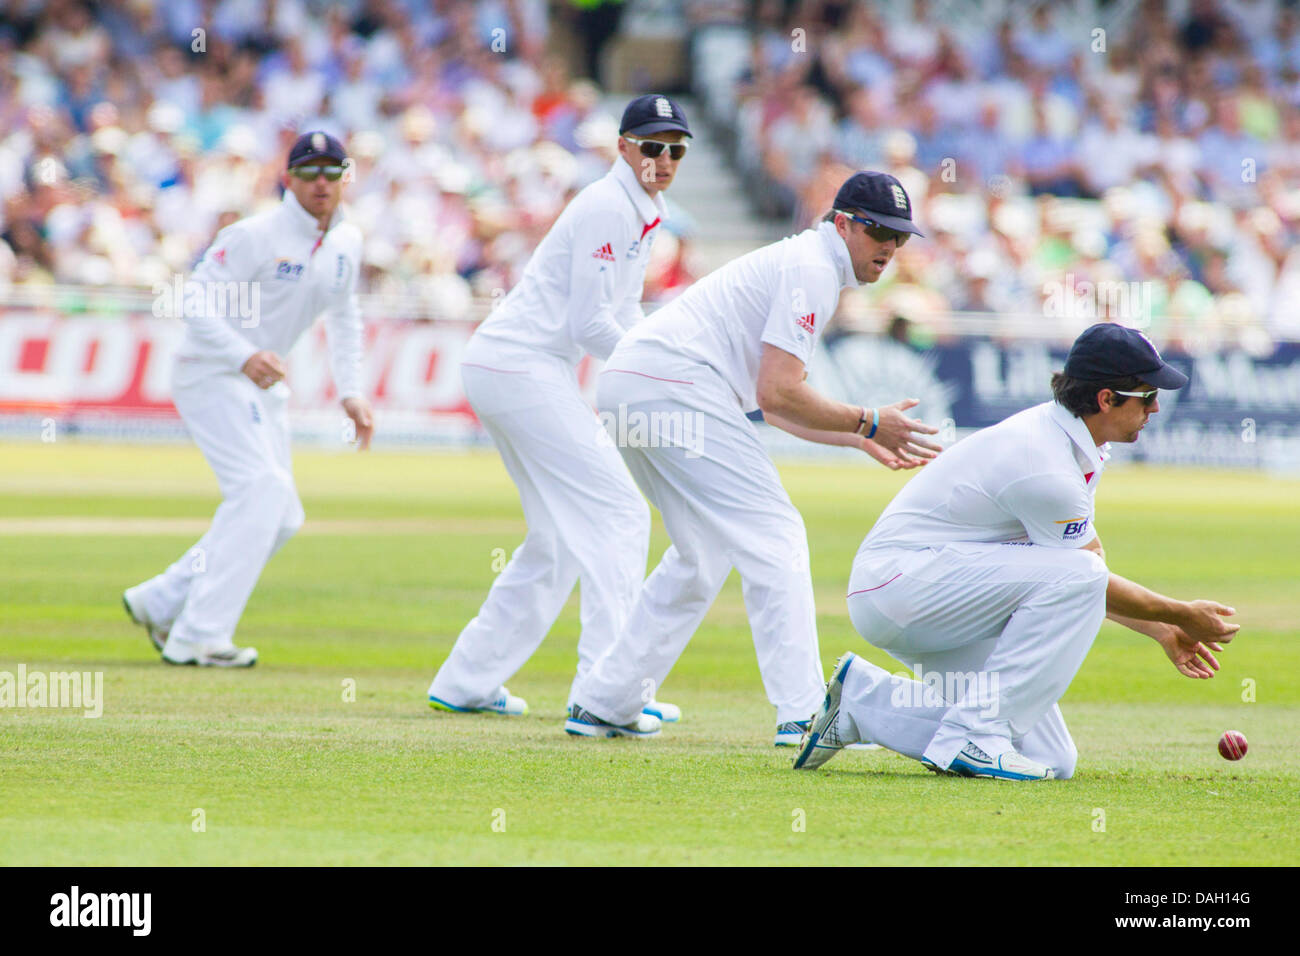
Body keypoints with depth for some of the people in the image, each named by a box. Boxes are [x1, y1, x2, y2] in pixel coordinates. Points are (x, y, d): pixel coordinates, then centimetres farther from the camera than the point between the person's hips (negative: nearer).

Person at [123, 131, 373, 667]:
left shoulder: (346, 243, 6)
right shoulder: (254, 236, -19)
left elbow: (343, 318, 20)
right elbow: (198, 304, -23)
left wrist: (350, 393, 11)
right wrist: (244, 356, -39)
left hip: (263, 386, 9)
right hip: (210, 376, -9)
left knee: (282, 518, 7)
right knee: (261, 487, -23)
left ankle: (160, 603, 18)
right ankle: (198, 637, -21)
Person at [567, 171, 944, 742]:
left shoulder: (804, 264, 24)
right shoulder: (812, 267, -8)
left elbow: (775, 404, 26)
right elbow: (775, 396, -15)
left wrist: (860, 439, 18)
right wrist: (866, 423, -5)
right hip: (673, 385, -10)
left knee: (704, 553, 21)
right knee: (773, 538, -9)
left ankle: (603, 705, 22)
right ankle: (803, 713, -15)